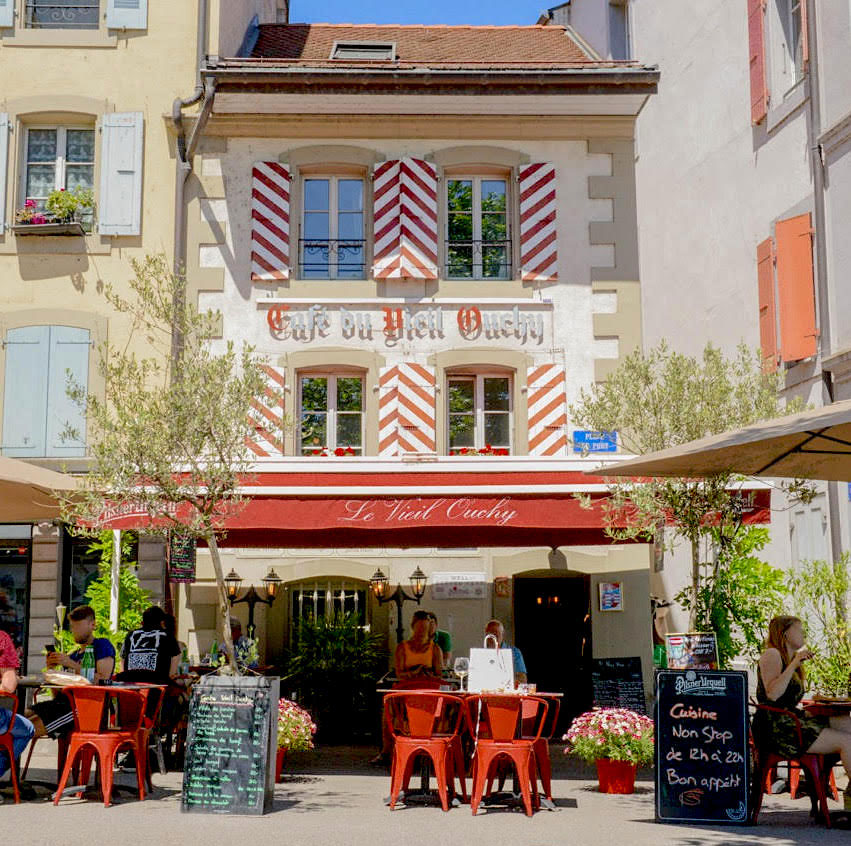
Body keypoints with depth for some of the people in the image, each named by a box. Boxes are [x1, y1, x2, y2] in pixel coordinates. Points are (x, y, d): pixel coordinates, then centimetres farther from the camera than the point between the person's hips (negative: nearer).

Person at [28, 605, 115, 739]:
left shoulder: (102, 645, 6)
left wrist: (71, 664, -10)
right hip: (65, 702, 7)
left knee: (31, 728, -26)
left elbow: (103, 681, -9)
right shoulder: (73, 655, 27)